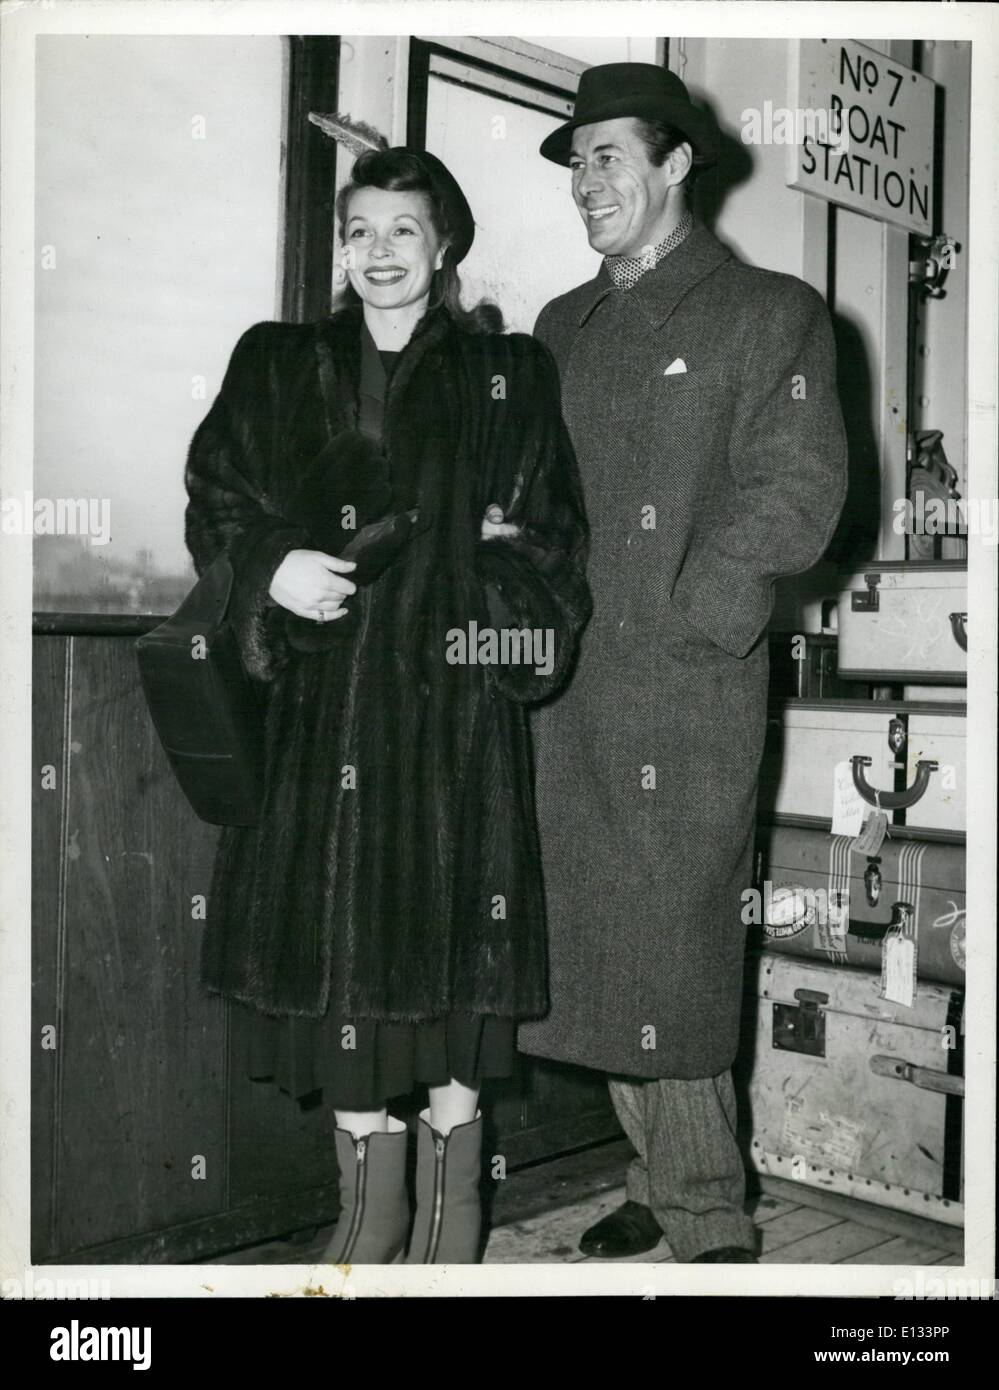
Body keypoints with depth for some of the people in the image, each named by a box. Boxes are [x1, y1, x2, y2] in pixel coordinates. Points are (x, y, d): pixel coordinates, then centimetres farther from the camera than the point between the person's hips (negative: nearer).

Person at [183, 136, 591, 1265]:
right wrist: (271, 570, -8)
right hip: (317, 710, 2)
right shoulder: (278, 368, 12)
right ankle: (371, 1201, 19)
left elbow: (551, 537, 6)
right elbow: (214, 504, 10)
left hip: (452, 706, -1)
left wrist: (504, 564, -14)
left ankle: (451, 1193, 19)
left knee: (447, 939, 1)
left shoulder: (508, 377, 8)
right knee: (334, 945, 3)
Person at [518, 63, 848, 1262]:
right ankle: (662, 1189, 23)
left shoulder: (770, 314, 3)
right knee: (597, 948, 8)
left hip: (687, 689, -5)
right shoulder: (562, 328, 20)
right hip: (569, 691, 5)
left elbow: (796, 503, -6)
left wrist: (673, 611, -11)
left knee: (674, 951, -3)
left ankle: (711, 1222, 13)